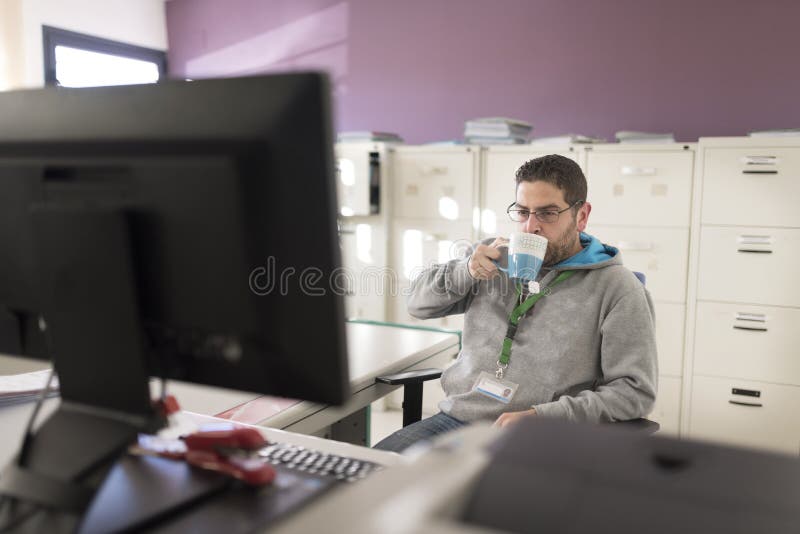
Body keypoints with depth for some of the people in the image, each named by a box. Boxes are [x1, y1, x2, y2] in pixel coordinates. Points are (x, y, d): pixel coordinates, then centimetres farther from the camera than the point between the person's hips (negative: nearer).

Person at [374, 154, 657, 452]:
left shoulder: (617, 288, -2)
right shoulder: (500, 259, 13)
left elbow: (635, 391, -7)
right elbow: (418, 303, 18)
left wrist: (539, 416, -17)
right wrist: (466, 271, -4)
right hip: (453, 420, 5)